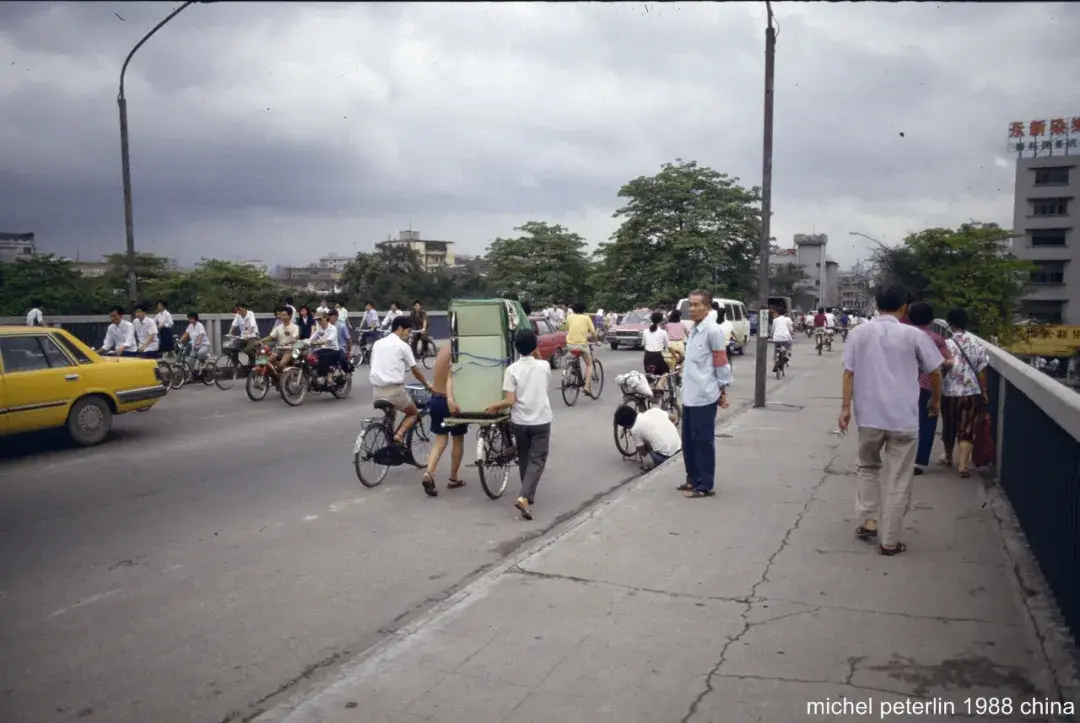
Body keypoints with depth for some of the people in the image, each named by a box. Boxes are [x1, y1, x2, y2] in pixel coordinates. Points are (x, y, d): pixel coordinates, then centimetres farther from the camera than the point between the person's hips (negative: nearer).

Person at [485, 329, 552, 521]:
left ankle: (529, 497, 29)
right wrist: (537, 356, 17)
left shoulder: (512, 369, -8)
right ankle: (524, 498, -17)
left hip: (519, 421, 1)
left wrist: (494, 407, 6)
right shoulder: (544, 366, -3)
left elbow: (510, 401, -13)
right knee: (537, 461, 0)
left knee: (524, 459, 19)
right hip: (541, 421, -1)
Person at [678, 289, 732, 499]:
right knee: (688, 440, 14)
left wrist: (723, 391, -5)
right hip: (689, 395, 8)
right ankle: (693, 479, 27)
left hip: (704, 396, -8)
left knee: (703, 441, -1)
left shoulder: (713, 330, -14)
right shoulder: (693, 329, 12)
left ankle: (705, 486, 8)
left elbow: (721, 363, -10)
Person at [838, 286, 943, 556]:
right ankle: (890, 541, 10)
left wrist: (845, 407, 5)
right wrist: (935, 401, 20)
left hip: (869, 415, 2)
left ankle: (868, 521, 18)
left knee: (868, 467, 25)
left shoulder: (859, 333, 2)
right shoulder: (914, 335, -2)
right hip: (903, 418, -2)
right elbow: (935, 372, 4)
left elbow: (849, 372, 0)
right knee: (898, 480, 6)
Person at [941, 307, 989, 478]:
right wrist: (984, 393, 10)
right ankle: (963, 464, -6)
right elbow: (981, 372, 0)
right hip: (972, 393, 1)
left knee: (949, 427, 16)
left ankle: (948, 457, 35)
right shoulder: (977, 345, -1)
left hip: (951, 393, -1)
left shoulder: (946, 345, -9)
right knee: (967, 429, 2)